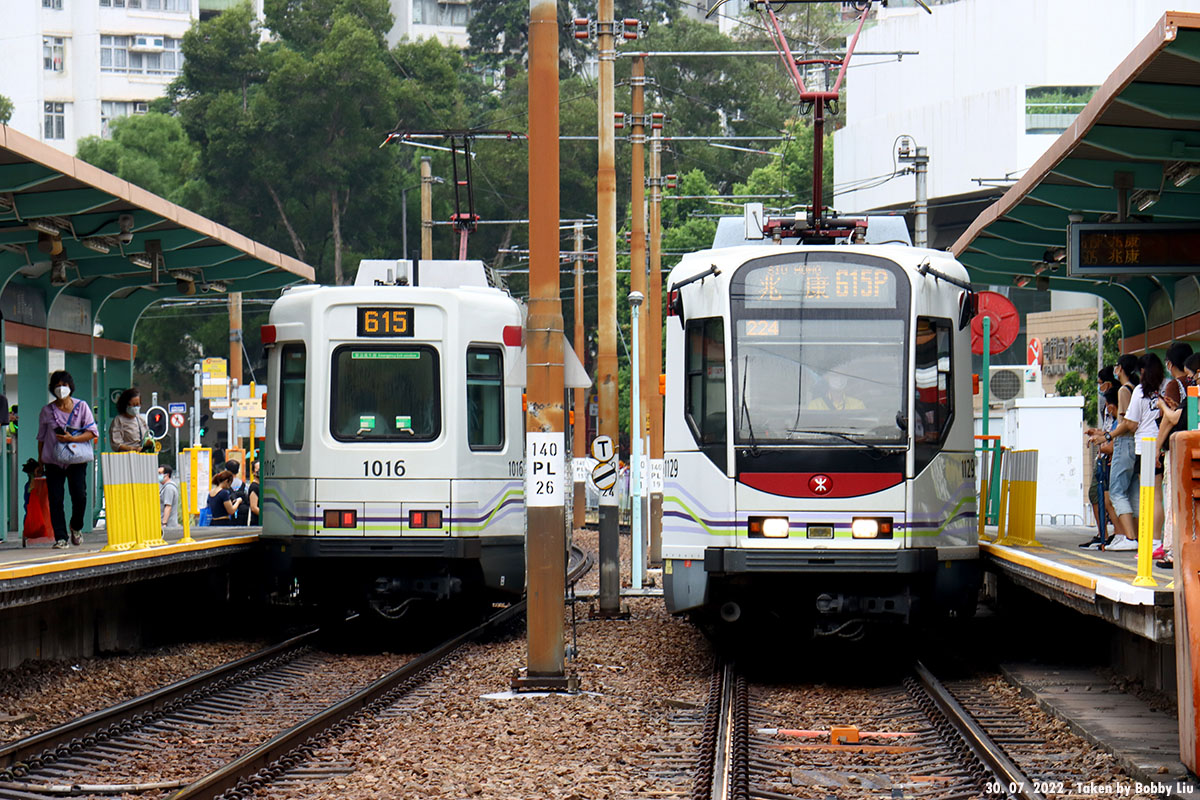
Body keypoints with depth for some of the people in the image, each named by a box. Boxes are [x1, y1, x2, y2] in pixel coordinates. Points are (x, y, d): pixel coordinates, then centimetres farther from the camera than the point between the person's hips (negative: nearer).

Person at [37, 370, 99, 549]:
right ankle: (60, 537, 1)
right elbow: (41, 437, 13)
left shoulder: (81, 407, 3)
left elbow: (92, 432, -2)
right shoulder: (47, 410, 6)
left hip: (76, 460, -1)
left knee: (80, 496, -10)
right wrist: (40, 461, 11)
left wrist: (71, 439, -15)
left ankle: (76, 527, 18)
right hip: (53, 460, 1)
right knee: (55, 500, -5)